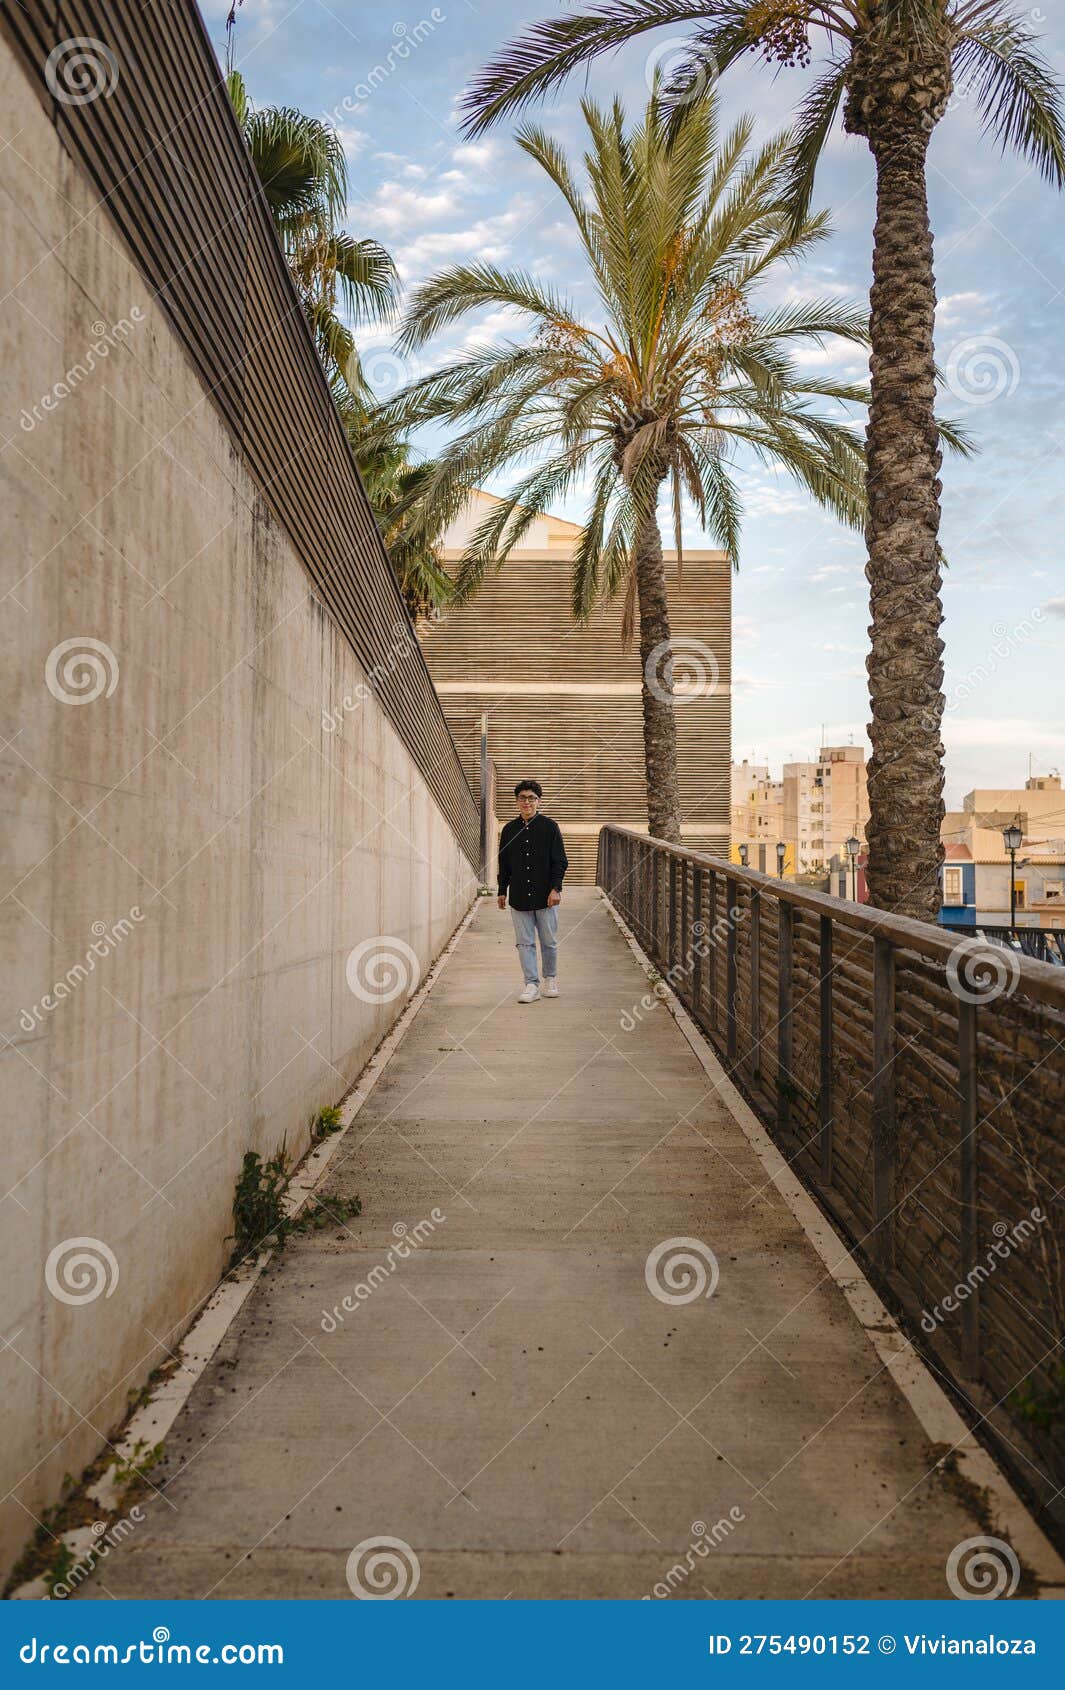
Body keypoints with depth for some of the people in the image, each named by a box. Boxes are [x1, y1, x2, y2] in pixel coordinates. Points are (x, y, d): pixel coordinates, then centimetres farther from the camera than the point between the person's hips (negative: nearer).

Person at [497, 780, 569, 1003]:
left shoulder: (549, 827, -2)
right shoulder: (509, 830, 6)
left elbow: (560, 861, -3)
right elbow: (504, 864, 13)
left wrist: (556, 888, -11)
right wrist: (502, 891, 10)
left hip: (545, 895, -2)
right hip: (519, 896, 2)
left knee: (549, 941, 8)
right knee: (524, 943, 2)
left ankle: (551, 979, 27)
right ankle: (531, 985, 8)